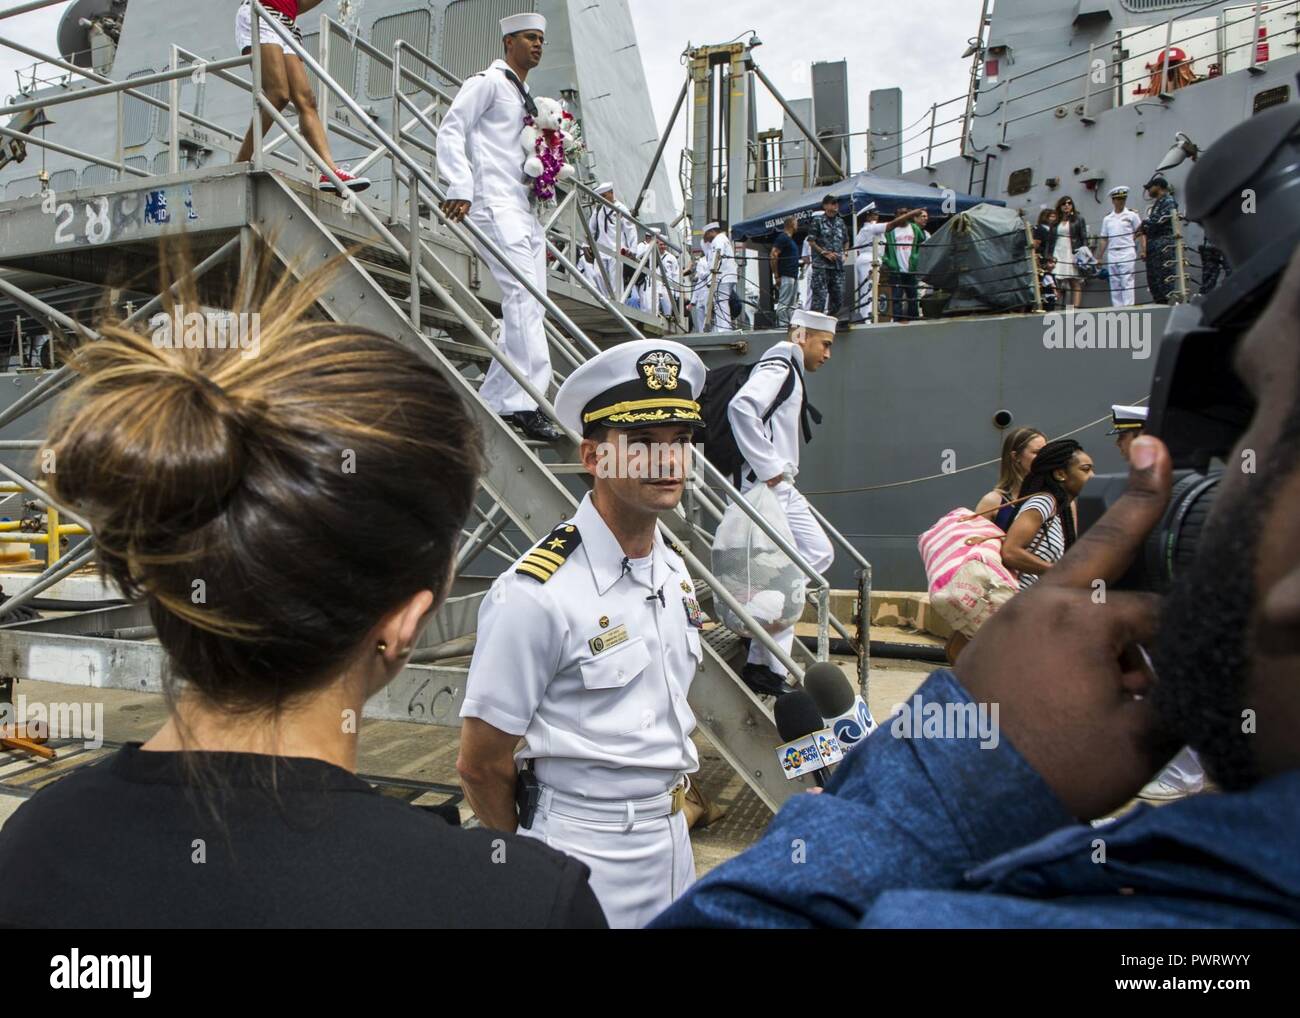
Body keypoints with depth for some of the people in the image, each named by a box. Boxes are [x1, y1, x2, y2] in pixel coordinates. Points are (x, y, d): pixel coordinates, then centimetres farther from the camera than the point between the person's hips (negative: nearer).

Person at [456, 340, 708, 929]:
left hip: (672, 836, 7)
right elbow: (481, 766, -15)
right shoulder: (537, 594, -23)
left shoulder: (674, 568, 1)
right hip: (587, 853, -7)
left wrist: (667, 808, 16)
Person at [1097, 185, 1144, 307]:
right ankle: (1117, 308, 7)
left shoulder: (1132, 214, 5)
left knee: (1127, 281, -11)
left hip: (1127, 252, -4)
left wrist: (1143, 250, -11)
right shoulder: (1107, 218, 15)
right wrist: (1099, 257, 10)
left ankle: (1128, 307, -13)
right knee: (1114, 283, 4)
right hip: (1112, 253, 4)